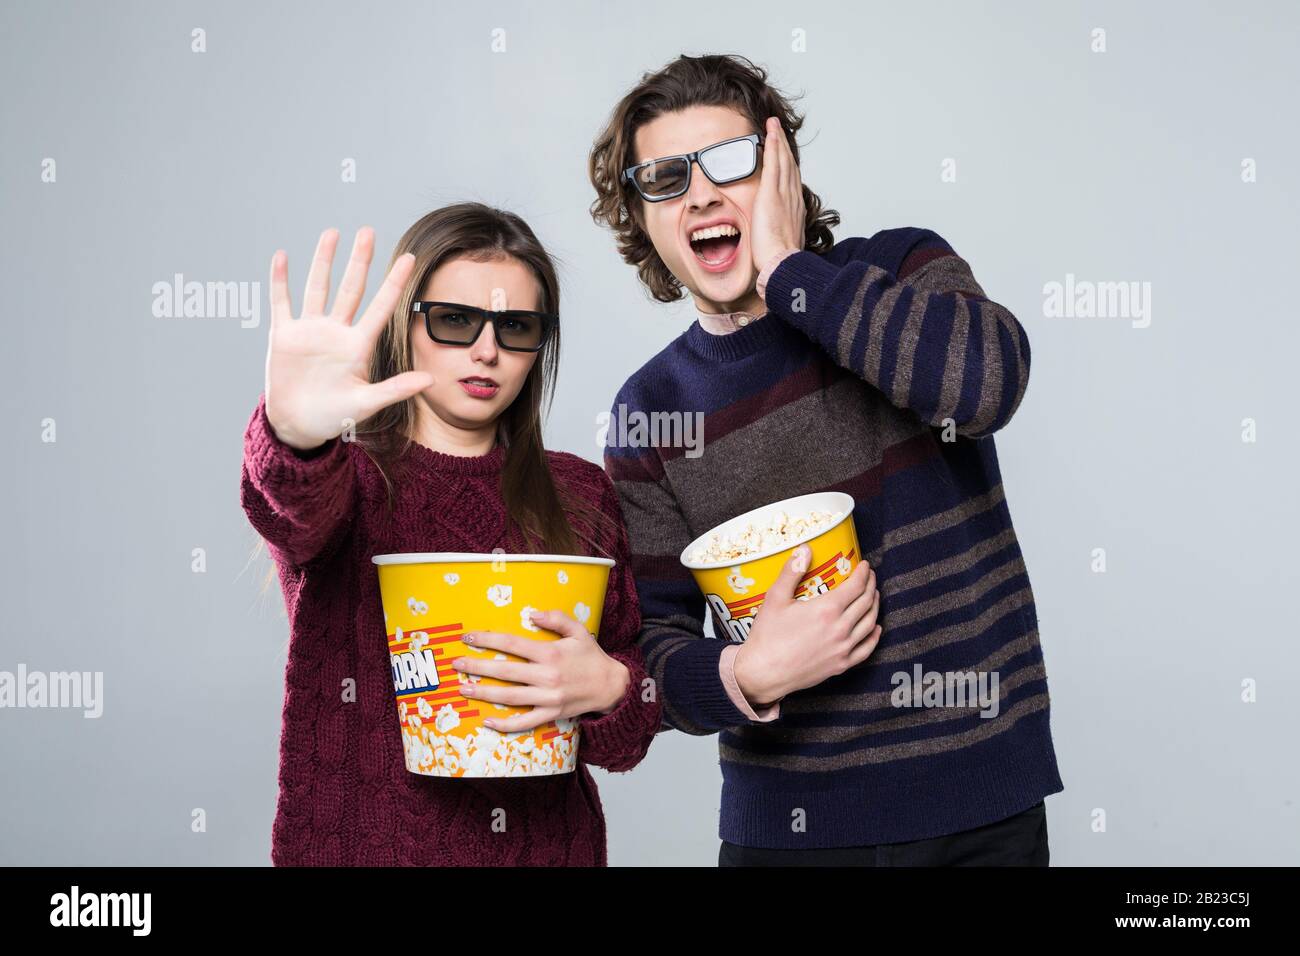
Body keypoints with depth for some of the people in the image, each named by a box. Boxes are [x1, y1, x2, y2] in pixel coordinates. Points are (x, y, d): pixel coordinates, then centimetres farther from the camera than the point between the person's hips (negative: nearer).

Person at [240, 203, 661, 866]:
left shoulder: (580, 494, 5)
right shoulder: (341, 475, -4)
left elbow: (640, 679, 2)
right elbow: (299, 515, -28)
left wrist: (606, 686, -20)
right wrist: (297, 438, -49)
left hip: (548, 843, 3)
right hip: (357, 841, -2)